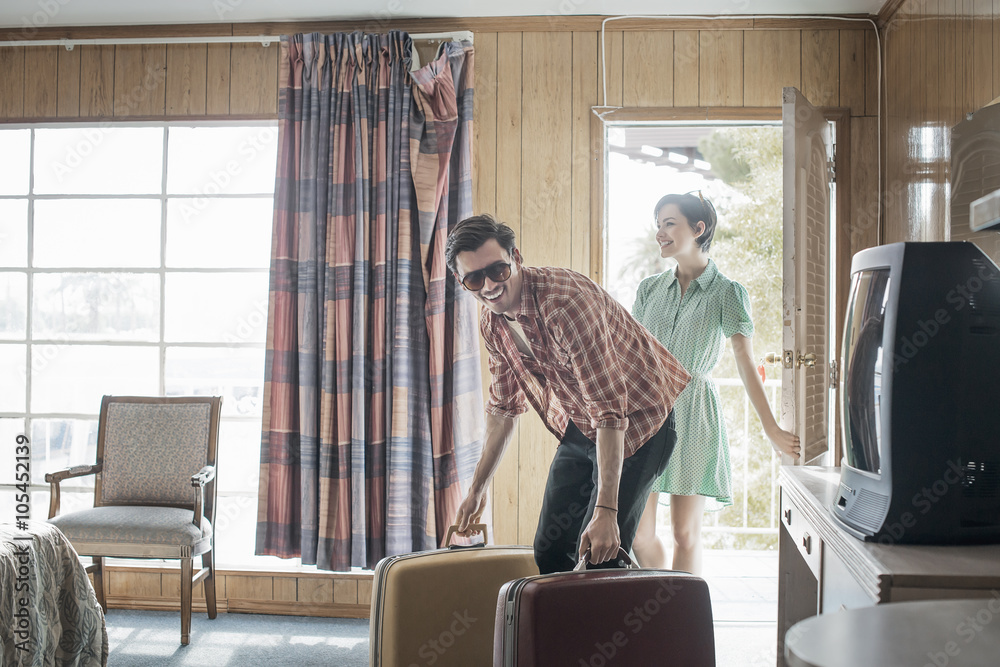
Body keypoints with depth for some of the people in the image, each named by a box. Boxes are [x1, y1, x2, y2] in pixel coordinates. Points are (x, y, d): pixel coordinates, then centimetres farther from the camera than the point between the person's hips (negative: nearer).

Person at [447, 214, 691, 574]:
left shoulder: (565, 299, -31)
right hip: (579, 427, 8)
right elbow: (505, 404, 11)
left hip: (636, 419, -7)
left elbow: (609, 407, -33)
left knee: (599, 556, -15)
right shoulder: (492, 322, -5)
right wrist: (478, 488, 14)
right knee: (549, 554, 8)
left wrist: (606, 510, -37)